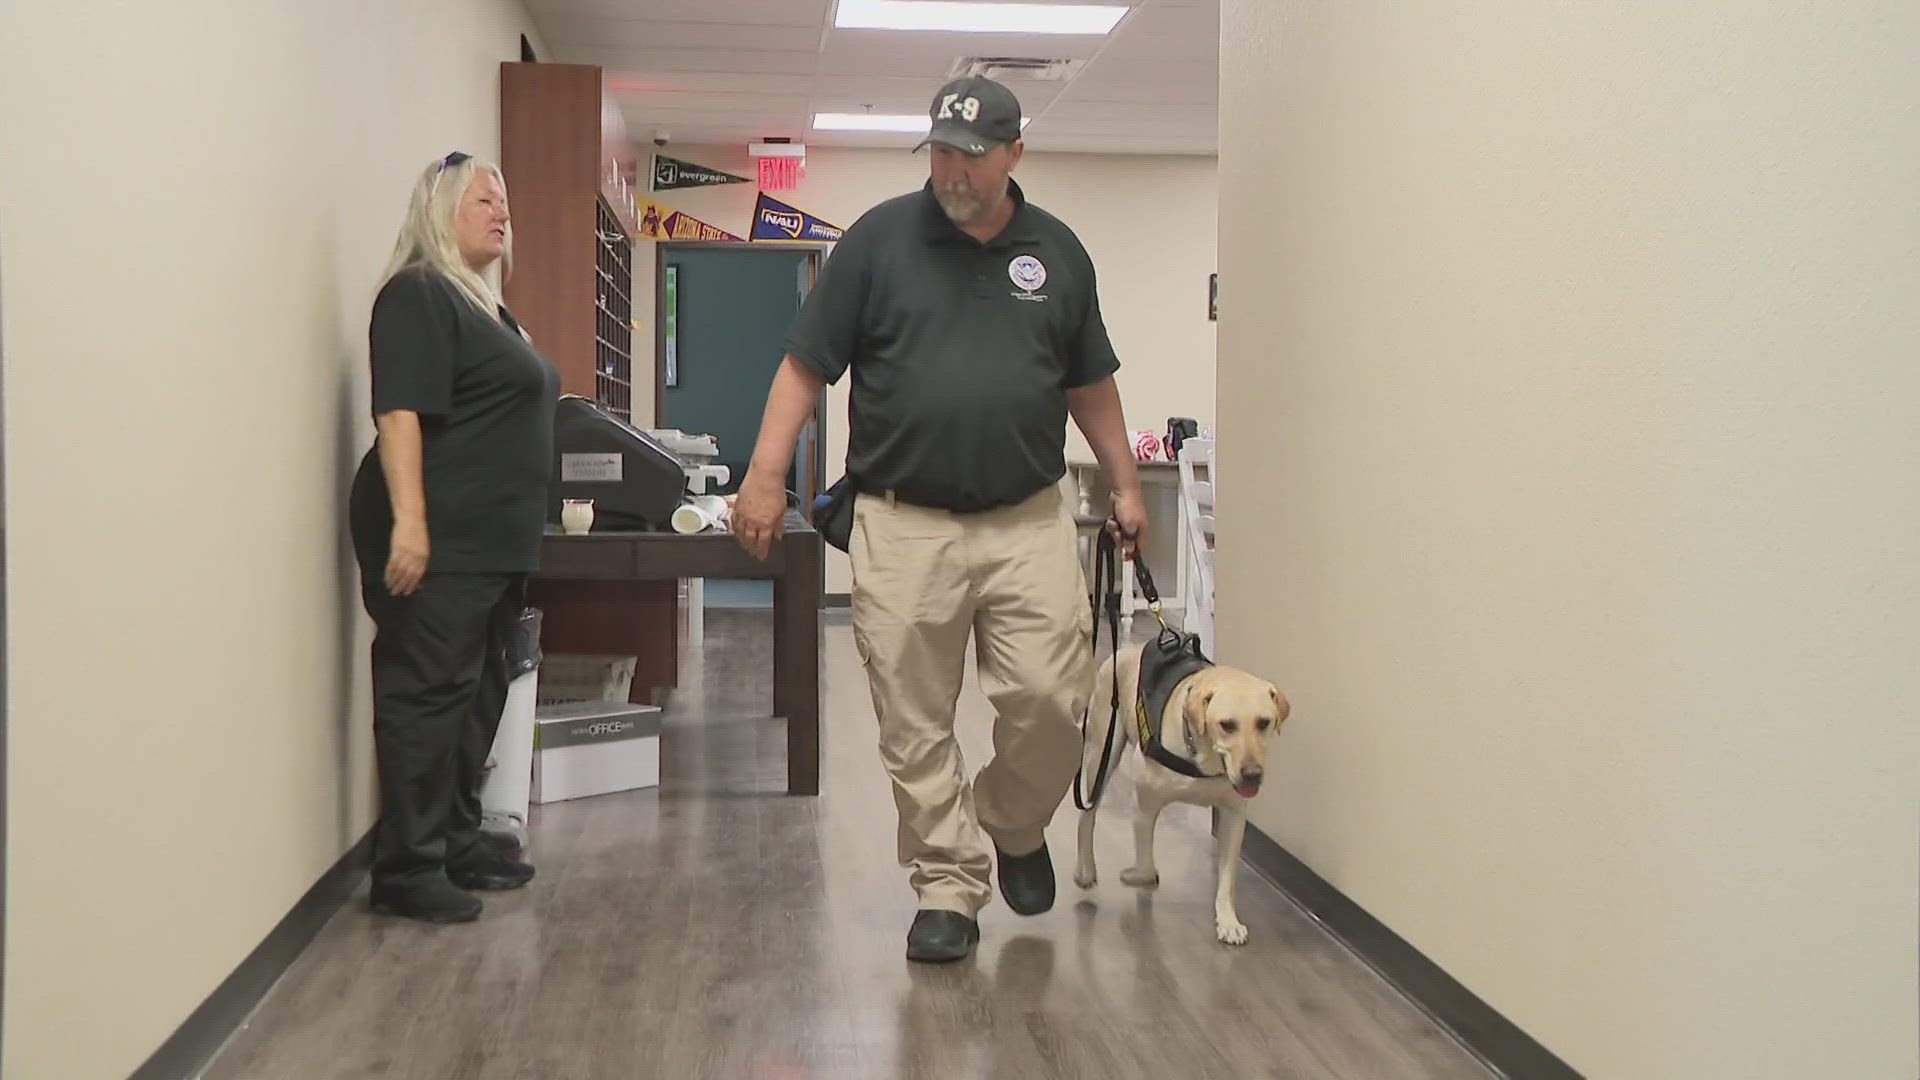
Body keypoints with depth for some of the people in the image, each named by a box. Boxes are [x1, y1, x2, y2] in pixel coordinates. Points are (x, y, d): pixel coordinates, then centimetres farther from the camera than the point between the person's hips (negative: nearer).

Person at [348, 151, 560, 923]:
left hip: (491, 540, 10)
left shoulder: (482, 305, 19)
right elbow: (399, 412, -20)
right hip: (439, 541, -10)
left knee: (477, 696, 15)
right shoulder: (418, 296, -10)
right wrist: (408, 522, -28)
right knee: (426, 698, -6)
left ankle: (456, 844, 25)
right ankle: (407, 869, 1)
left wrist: (524, 519, 25)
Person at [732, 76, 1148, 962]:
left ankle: (1013, 828, 24)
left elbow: (1089, 384, 19)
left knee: (1051, 698, -5)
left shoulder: (1056, 252, 10)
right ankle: (950, 889, 15)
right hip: (903, 524, -1)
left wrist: (1124, 484, 17)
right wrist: (766, 474, -5)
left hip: (1028, 522, 2)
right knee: (914, 726, 2)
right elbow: (806, 365, 2)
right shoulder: (879, 238, 2)